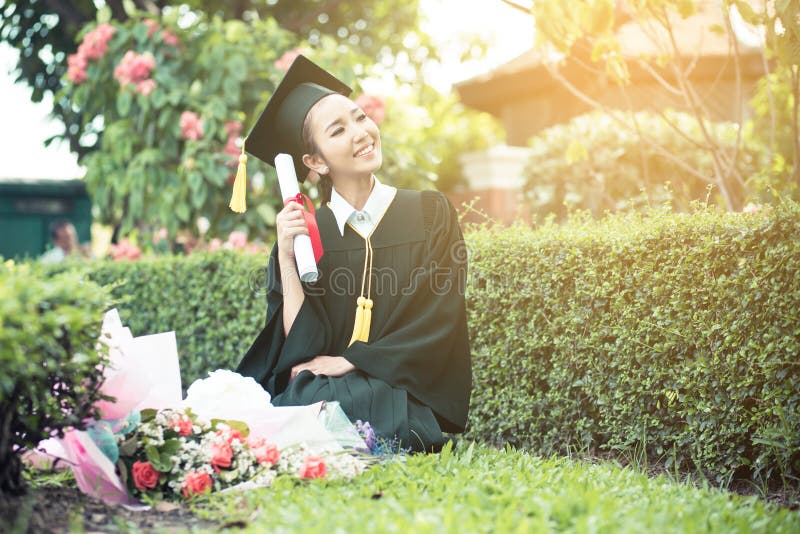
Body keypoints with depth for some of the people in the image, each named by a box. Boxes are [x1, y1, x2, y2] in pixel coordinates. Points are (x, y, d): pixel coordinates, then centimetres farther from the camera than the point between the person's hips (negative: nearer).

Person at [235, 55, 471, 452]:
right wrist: (286, 260, -13)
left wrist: (349, 361, -9)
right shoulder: (302, 232, 6)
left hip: (407, 399, -1)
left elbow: (440, 323, -2)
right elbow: (302, 348, -2)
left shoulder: (429, 213, 5)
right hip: (320, 388, 1)